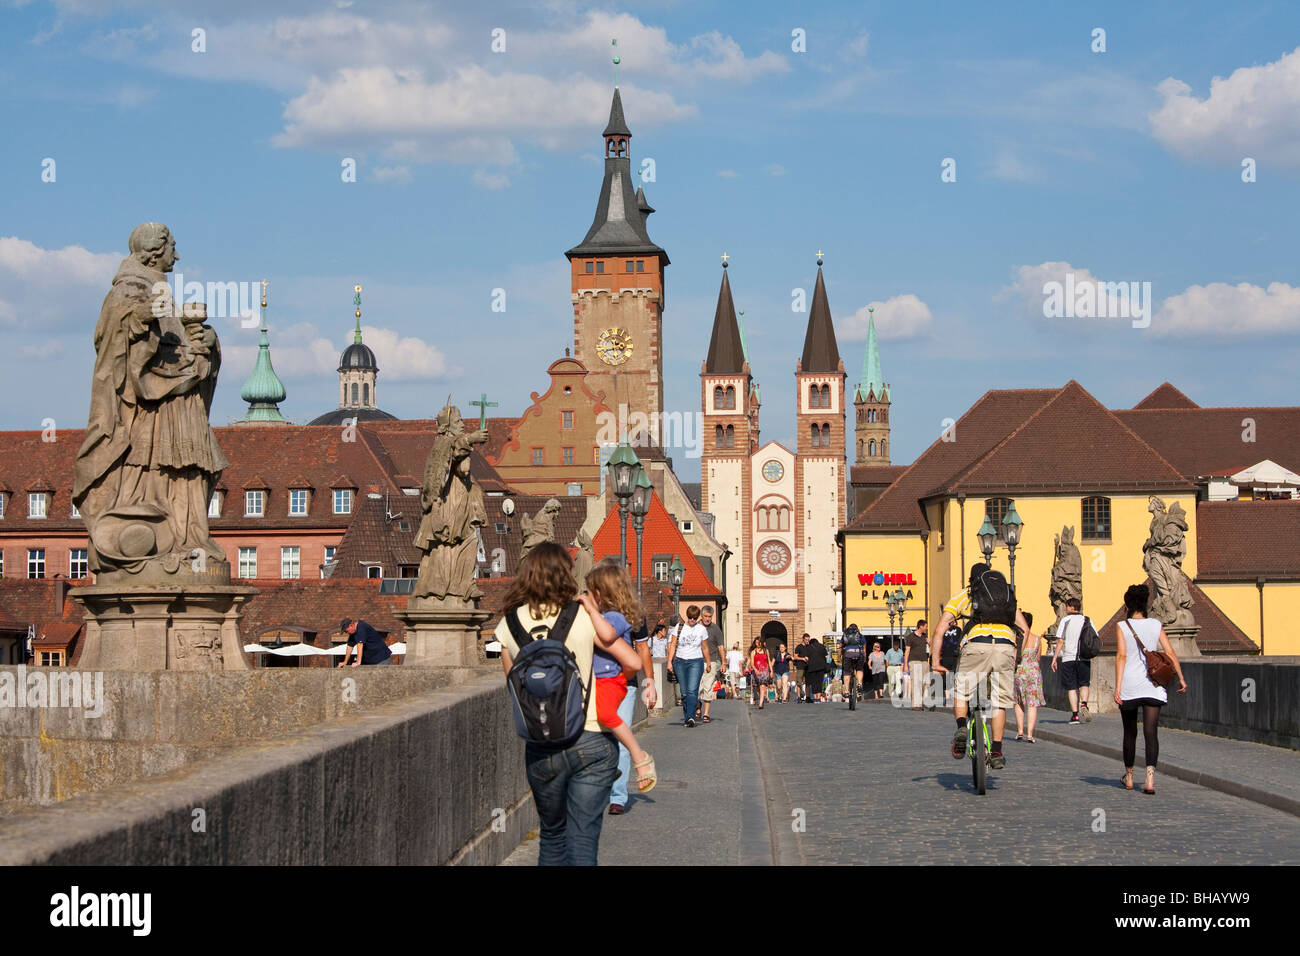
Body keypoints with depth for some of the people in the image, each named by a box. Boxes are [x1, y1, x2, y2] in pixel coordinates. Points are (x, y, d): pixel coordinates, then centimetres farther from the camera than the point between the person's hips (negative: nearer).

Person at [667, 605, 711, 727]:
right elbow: (673, 645, 6)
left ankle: (691, 717, -26)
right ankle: (687, 717, 13)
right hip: (680, 661, 2)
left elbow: (705, 648, 13)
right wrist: (670, 661, -2)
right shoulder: (679, 627, 5)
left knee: (692, 691, -16)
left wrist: (708, 664, 17)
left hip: (696, 662, -2)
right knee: (684, 692, 4)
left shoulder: (702, 630, 5)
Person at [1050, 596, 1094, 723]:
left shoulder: (1065, 620, -2)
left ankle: (1075, 715, -1)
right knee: (1084, 684, 16)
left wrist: (1054, 658, -1)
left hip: (1068, 658, -2)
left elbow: (1060, 641, -5)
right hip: (1084, 658, 2)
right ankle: (1084, 704, -10)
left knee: (1071, 687, 4)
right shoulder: (1087, 620, 7)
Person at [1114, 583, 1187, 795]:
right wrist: (1181, 678, 7)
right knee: (1151, 732, -3)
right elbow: (1170, 653, 1)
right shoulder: (1156, 625, 6)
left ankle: (1129, 777, 29)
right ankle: (1150, 778, -20)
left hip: (1129, 685, -1)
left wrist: (1118, 687, -13)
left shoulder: (1122, 627, -2)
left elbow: (1121, 656, -10)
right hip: (1152, 686, 1)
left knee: (1130, 732, 15)